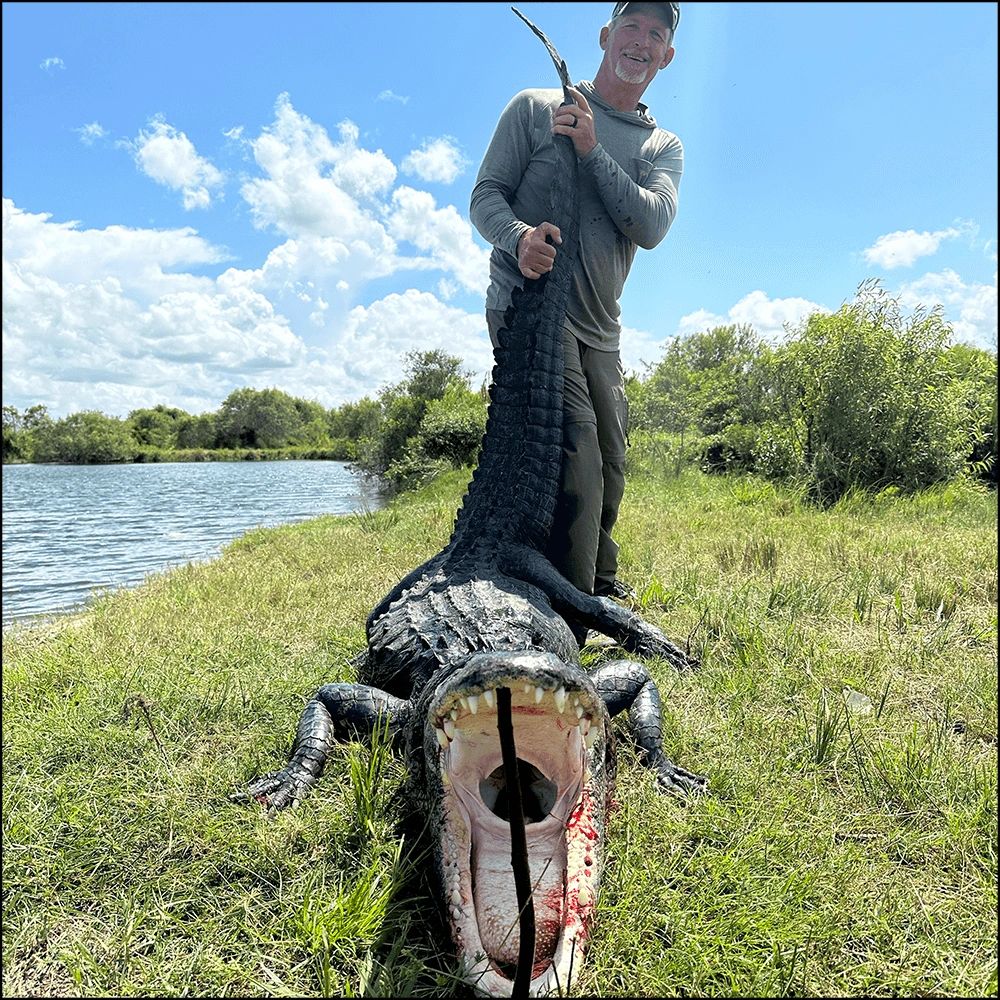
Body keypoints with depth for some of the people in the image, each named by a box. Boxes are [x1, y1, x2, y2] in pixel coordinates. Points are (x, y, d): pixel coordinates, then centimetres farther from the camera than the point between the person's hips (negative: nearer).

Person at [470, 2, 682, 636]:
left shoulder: (664, 147, 16)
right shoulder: (536, 107, 8)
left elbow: (652, 226, -3)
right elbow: (486, 194, 1)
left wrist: (592, 150, -11)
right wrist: (519, 236, -21)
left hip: (599, 329, 5)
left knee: (608, 475, 11)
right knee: (575, 447, -24)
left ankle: (604, 597, 32)